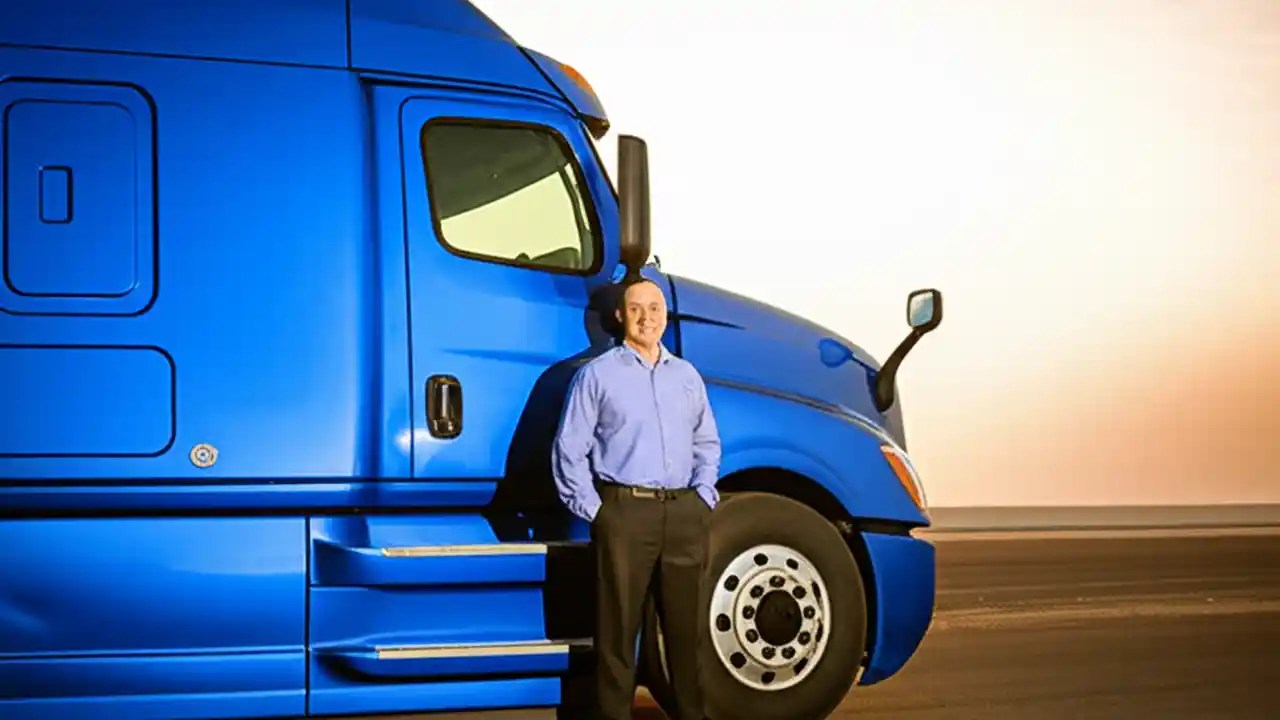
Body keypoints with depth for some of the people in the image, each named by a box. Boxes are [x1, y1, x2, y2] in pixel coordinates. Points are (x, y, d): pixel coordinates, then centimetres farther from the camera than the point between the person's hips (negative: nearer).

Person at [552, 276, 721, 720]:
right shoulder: (597, 375, 0)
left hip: (684, 512, 4)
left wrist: (703, 497, 7)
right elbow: (569, 450, -2)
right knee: (618, 626, 0)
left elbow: (707, 443, 21)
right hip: (624, 511, -4)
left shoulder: (687, 375, 15)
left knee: (686, 623, 11)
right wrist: (592, 510, -8)